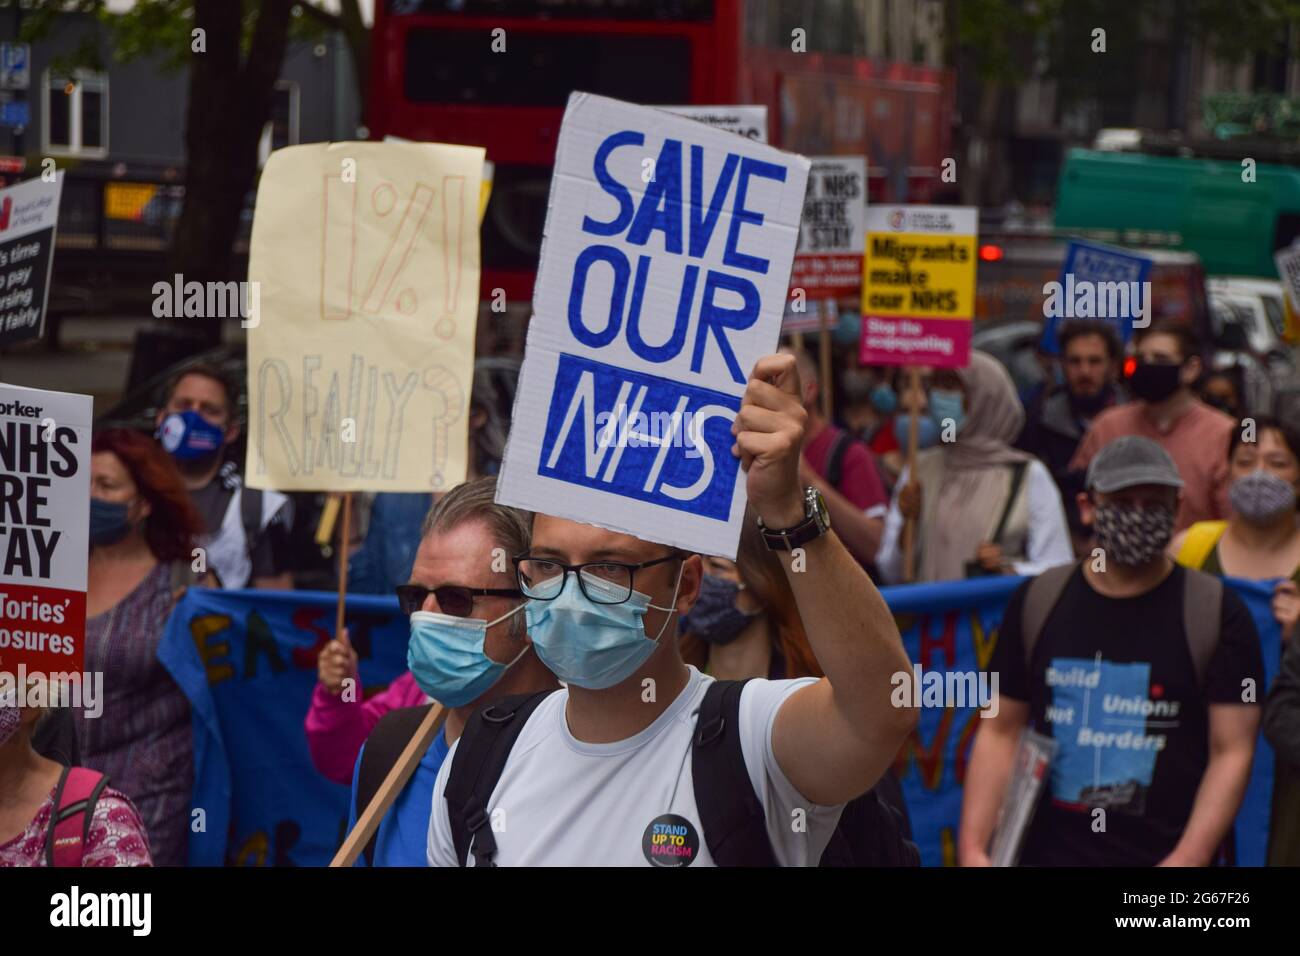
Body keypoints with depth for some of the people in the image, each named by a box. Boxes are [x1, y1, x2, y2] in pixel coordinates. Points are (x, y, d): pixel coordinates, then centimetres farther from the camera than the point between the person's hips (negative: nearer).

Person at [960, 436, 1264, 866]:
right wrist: (972, 848, -1)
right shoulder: (1037, 602, 7)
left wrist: (1189, 859, -16)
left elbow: (1231, 752, -5)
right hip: (1047, 854, 3)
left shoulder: (1216, 612, -1)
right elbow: (1001, 733, 9)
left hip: (1163, 860, -2)